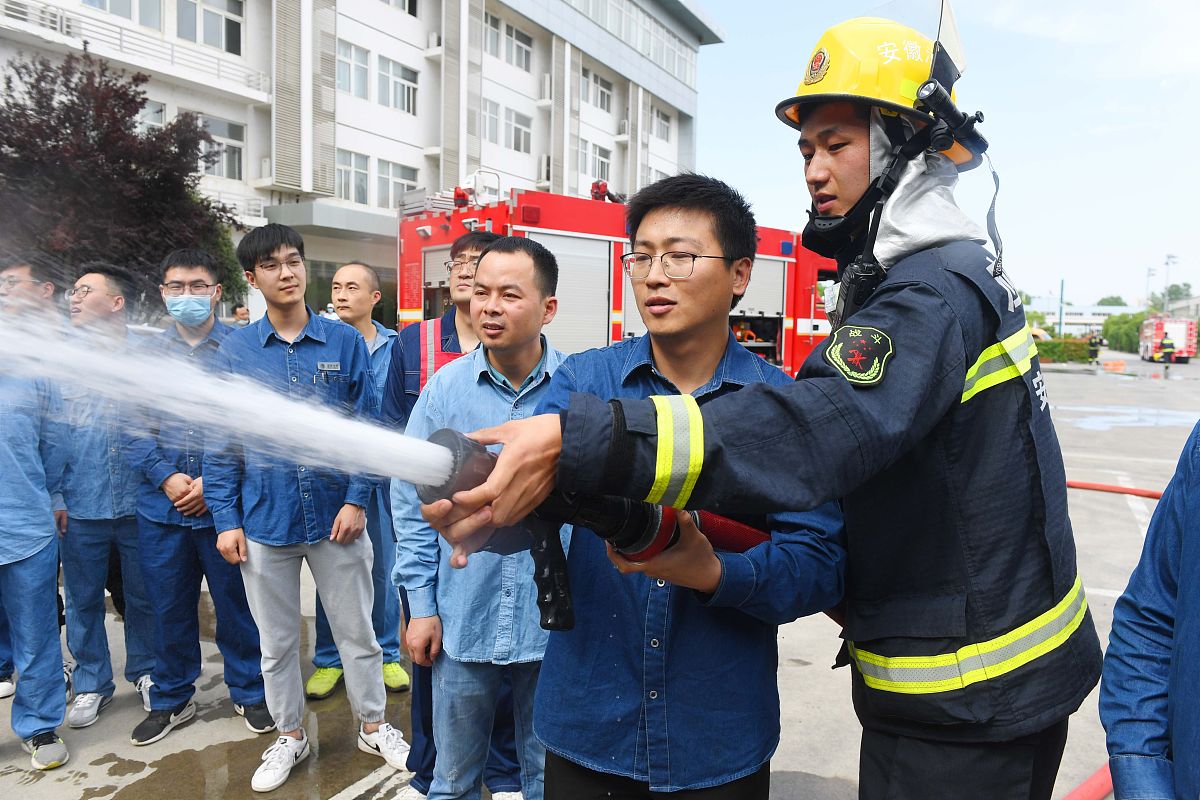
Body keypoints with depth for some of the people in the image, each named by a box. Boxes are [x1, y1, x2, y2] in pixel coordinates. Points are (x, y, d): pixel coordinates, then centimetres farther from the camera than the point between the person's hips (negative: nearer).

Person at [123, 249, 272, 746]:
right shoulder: (145, 356, 7)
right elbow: (132, 430, 4)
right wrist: (167, 478, -10)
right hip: (161, 506, 3)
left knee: (236, 604, 9)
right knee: (169, 607, 14)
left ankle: (248, 692, 28)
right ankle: (171, 699, 33)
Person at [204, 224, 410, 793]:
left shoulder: (345, 342, -3)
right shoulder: (234, 351, -1)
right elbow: (220, 444, 1)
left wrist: (356, 500, -10)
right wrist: (226, 521, -3)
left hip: (335, 518, -1)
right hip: (265, 522, 1)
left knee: (357, 632, 12)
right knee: (277, 641, 16)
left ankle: (374, 727, 33)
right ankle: (290, 736, 36)